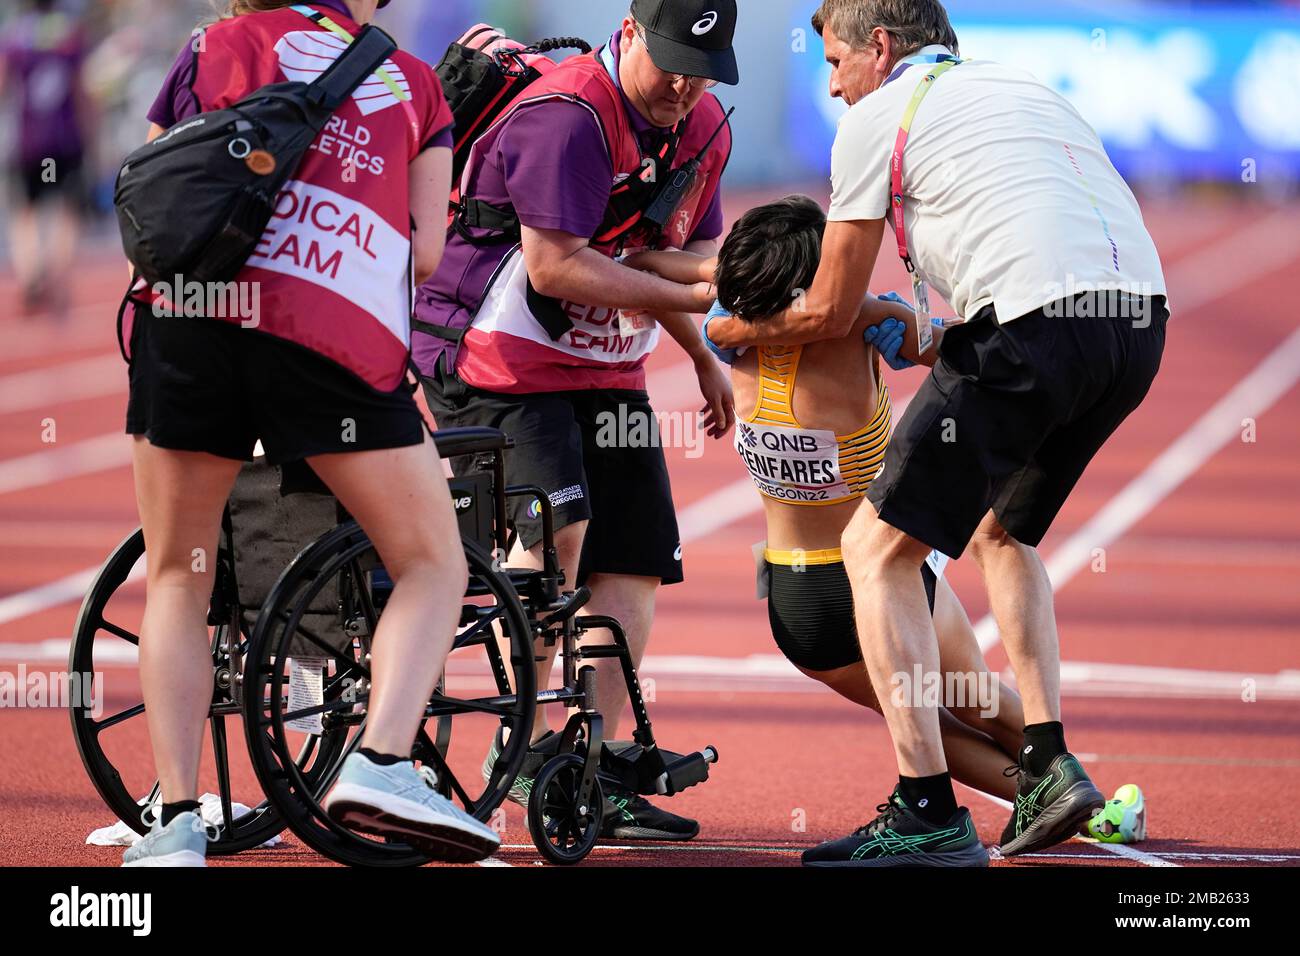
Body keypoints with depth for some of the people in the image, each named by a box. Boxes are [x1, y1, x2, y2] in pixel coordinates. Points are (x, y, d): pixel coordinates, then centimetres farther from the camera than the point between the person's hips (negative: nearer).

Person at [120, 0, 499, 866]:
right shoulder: (414, 84, 21)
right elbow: (427, 252, 12)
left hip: (192, 311, 1)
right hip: (341, 339, -1)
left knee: (177, 580, 14)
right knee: (434, 566, 11)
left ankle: (177, 819, 3)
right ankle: (381, 763, -11)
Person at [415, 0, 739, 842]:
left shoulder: (705, 128, 4)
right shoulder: (566, 117, -23)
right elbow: (554, 268, -27)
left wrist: (704, 357, 10)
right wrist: (685, 298, -25)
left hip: (605, 371, 8)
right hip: (495, 360, -8)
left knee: (635, 563, 0)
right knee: (556, 526, -26)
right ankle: (521, 747, -17)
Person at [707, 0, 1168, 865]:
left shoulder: (878, 117, 9)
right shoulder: (1020, 86, 30)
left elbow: (828, 315, 13)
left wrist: (728, 332, 32)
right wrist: (927, 330, 39)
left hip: (1038, 323, -7)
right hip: (1141, 317, 8)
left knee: (877, 550, 3)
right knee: (1002, 530, 29)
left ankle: (926, 810, -4)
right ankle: (1048, 767, 17)